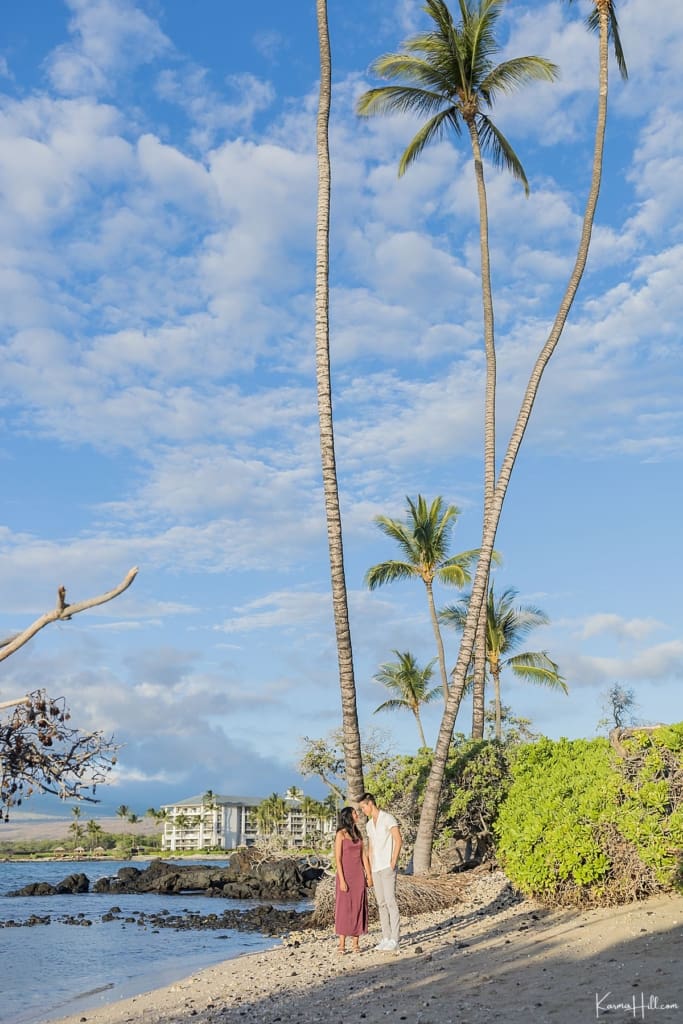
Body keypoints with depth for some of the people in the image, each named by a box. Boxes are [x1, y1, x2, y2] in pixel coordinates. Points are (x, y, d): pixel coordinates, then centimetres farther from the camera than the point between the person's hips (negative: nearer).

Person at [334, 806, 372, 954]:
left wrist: (369, 875, 7)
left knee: (358, 908, 4)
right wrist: (342, 880, -16)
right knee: (344, 908, -2)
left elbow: (364, 855, 12)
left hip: (359, 875, 5)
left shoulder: (358, 833, 11)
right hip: (345, 874, -5)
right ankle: (342, 944, 4)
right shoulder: (341, 834, -7)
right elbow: (338, 859, -11)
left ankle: (355, 943, 10)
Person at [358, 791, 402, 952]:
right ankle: (386, 938, 14)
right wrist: (370, 868, 15)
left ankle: (394, 940, -4)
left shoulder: (388, 818, -9)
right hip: (376, 869, 8)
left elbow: (398, 840, -16)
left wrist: (393, 862, -18)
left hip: (387, 867, -8)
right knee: (381, 903, 9)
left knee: (390, 902, -7)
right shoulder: (370, 824, 16)